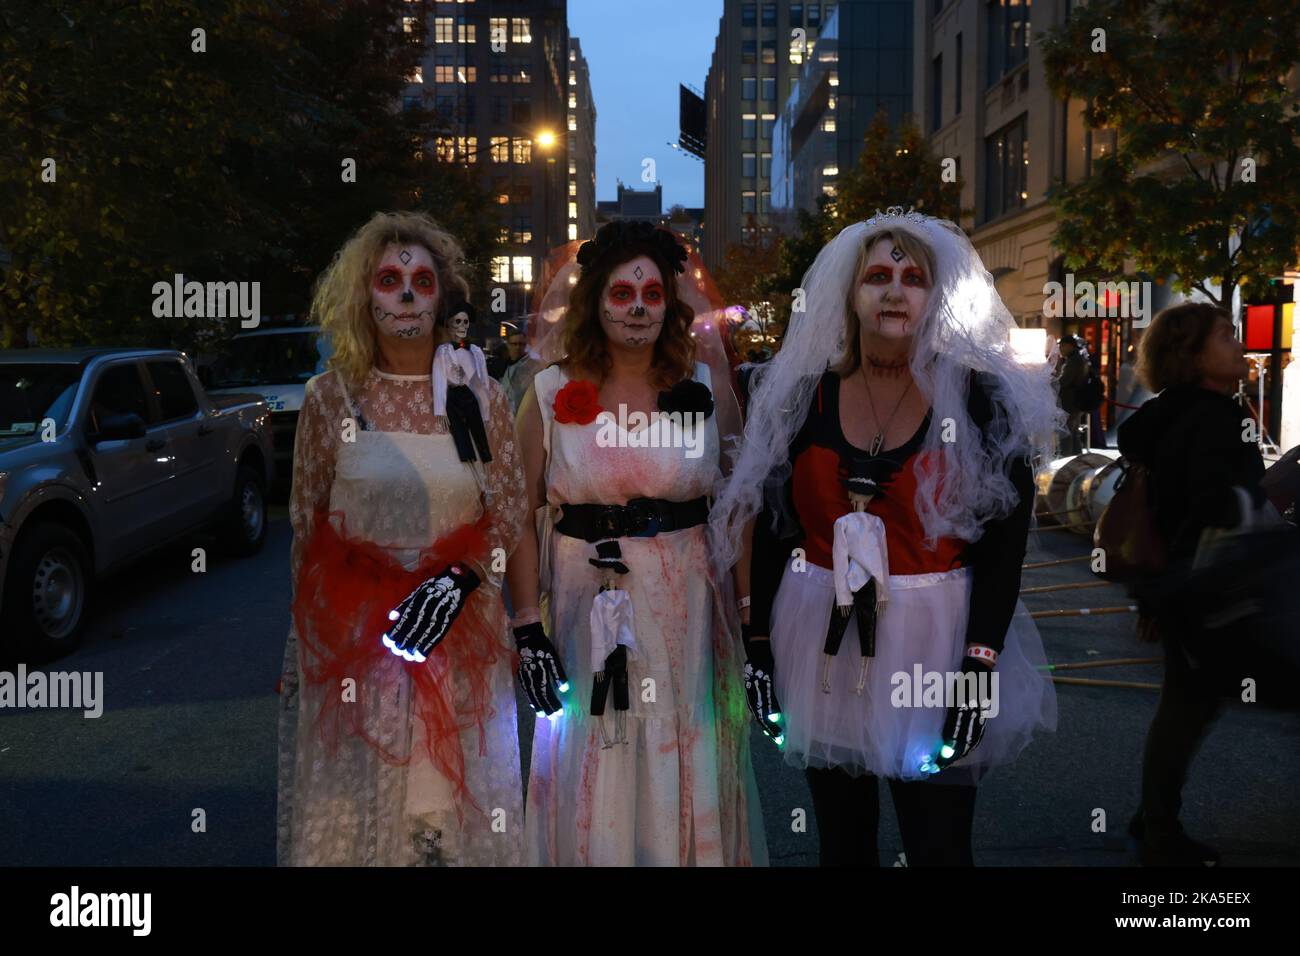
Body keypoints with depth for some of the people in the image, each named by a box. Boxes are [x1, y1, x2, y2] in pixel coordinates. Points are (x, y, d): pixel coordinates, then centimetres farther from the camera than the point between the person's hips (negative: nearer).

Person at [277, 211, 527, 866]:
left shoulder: (480, 396, 0)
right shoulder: (330, 396, -1)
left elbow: (509, 510, 3)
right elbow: (304, 522, 6)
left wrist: (457, 580, -14)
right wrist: (303, 637, 9)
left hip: (458, 622, 1)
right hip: (352, 627, 0)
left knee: (453, 796, 7)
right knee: (357, 793, 7)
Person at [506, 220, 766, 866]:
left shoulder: (708, 389, 3)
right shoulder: (550, 395, 1)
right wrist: (527, 628, -7)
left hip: (686, 611, 0)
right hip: (585, 611, 0)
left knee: (685, 773, 10)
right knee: (592, 788, 9)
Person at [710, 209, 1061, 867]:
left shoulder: (982, 399, -4)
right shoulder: (802, 393, 2)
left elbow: (1004, 542, -6)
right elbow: (769, 529, 5)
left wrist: (980, 665, -13)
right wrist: (757, 645, 2)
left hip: (934, 641, -2)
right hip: (820, 644, 3)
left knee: (938, 846, 4)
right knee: (840, 840, 14)